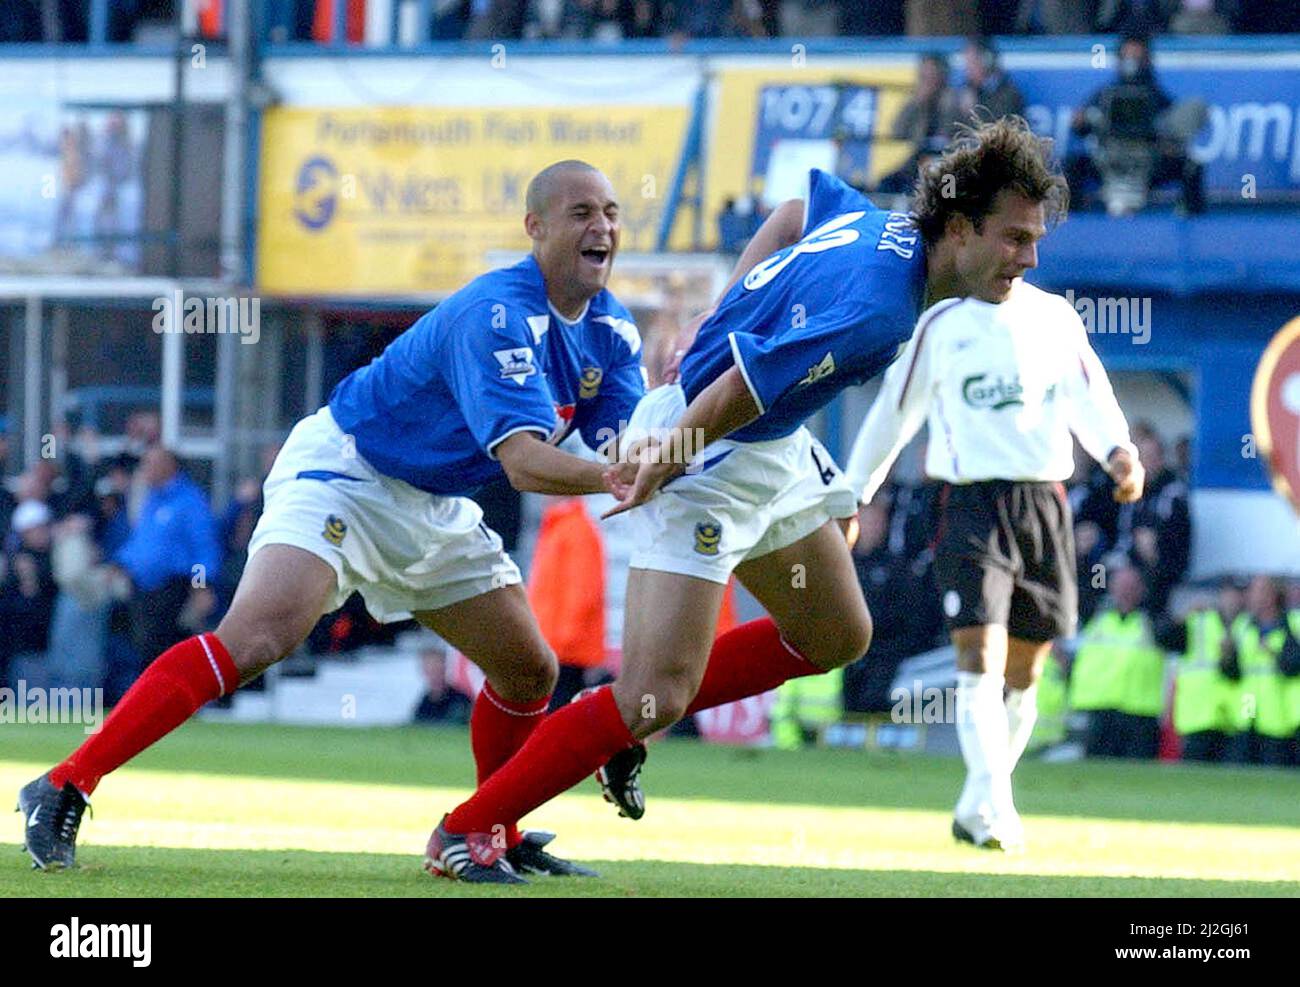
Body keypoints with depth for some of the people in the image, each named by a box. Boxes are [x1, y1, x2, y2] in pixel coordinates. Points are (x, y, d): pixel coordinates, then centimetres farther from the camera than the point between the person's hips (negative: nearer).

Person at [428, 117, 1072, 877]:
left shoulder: (886, 227, -2)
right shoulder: (876, 309, -31)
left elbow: (798, 210, 19)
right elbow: (737, 395, -29)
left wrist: (729, 322, 17)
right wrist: (662, 463, -14)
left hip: (771, 447, 10)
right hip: (703, 457, -10)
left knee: (837, 638, 21)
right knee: (658, 695, -14)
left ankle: (631, 720, 26)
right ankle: (467, 828, -2)